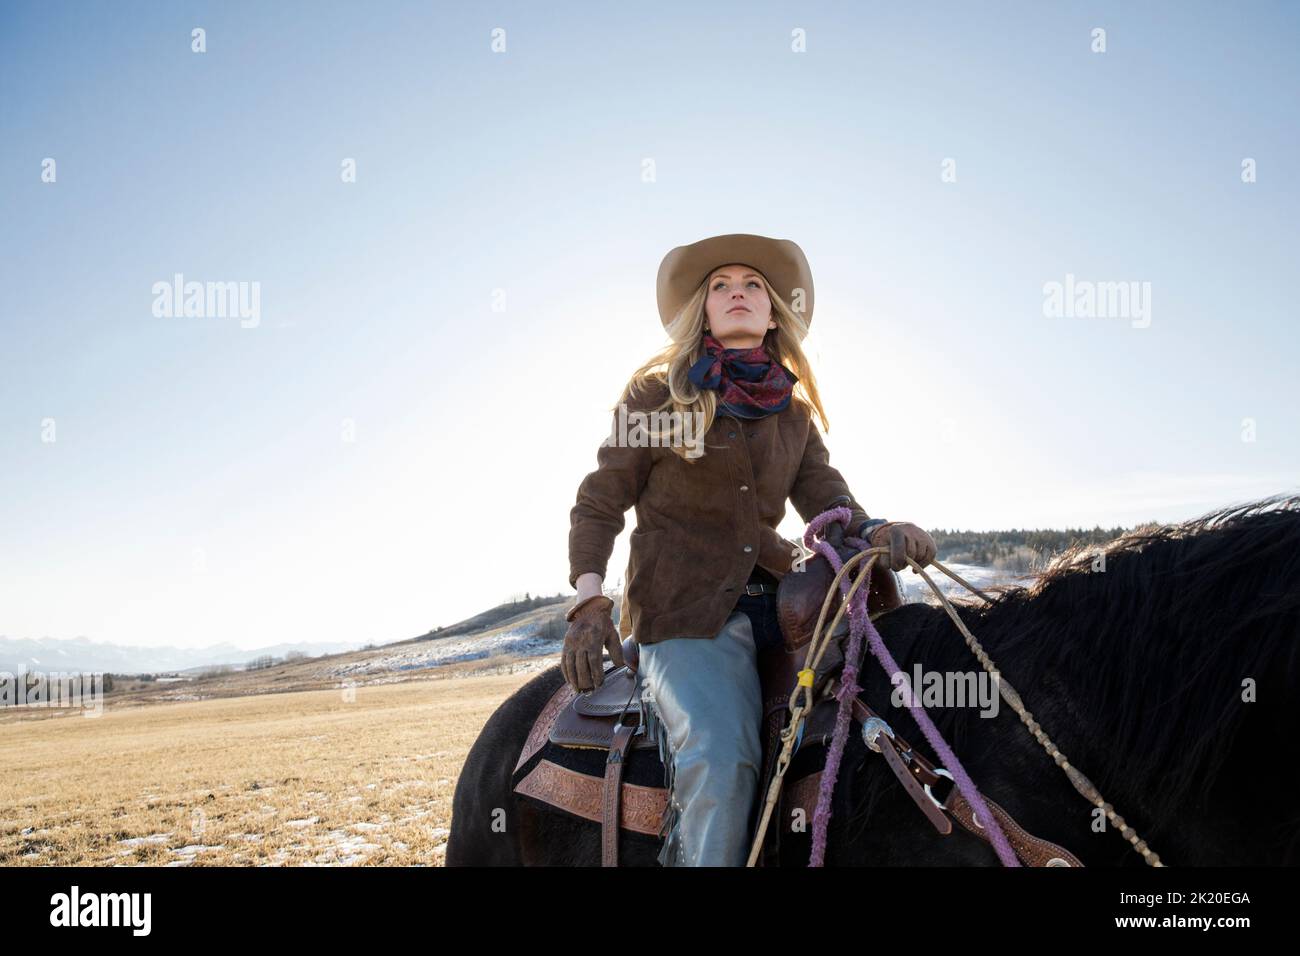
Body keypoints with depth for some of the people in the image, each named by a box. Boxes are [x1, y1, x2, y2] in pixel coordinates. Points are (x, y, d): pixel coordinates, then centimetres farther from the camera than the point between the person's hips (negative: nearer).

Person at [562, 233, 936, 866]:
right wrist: (589, 605, -11)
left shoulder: (794, 409, 17)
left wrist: (873, 531, -16)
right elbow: (598, 506, 4)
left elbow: (825, 496, 8)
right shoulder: (655, 392, 5)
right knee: (721, 755, -28)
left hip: (773, 596, 5)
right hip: (685, 609, -4)